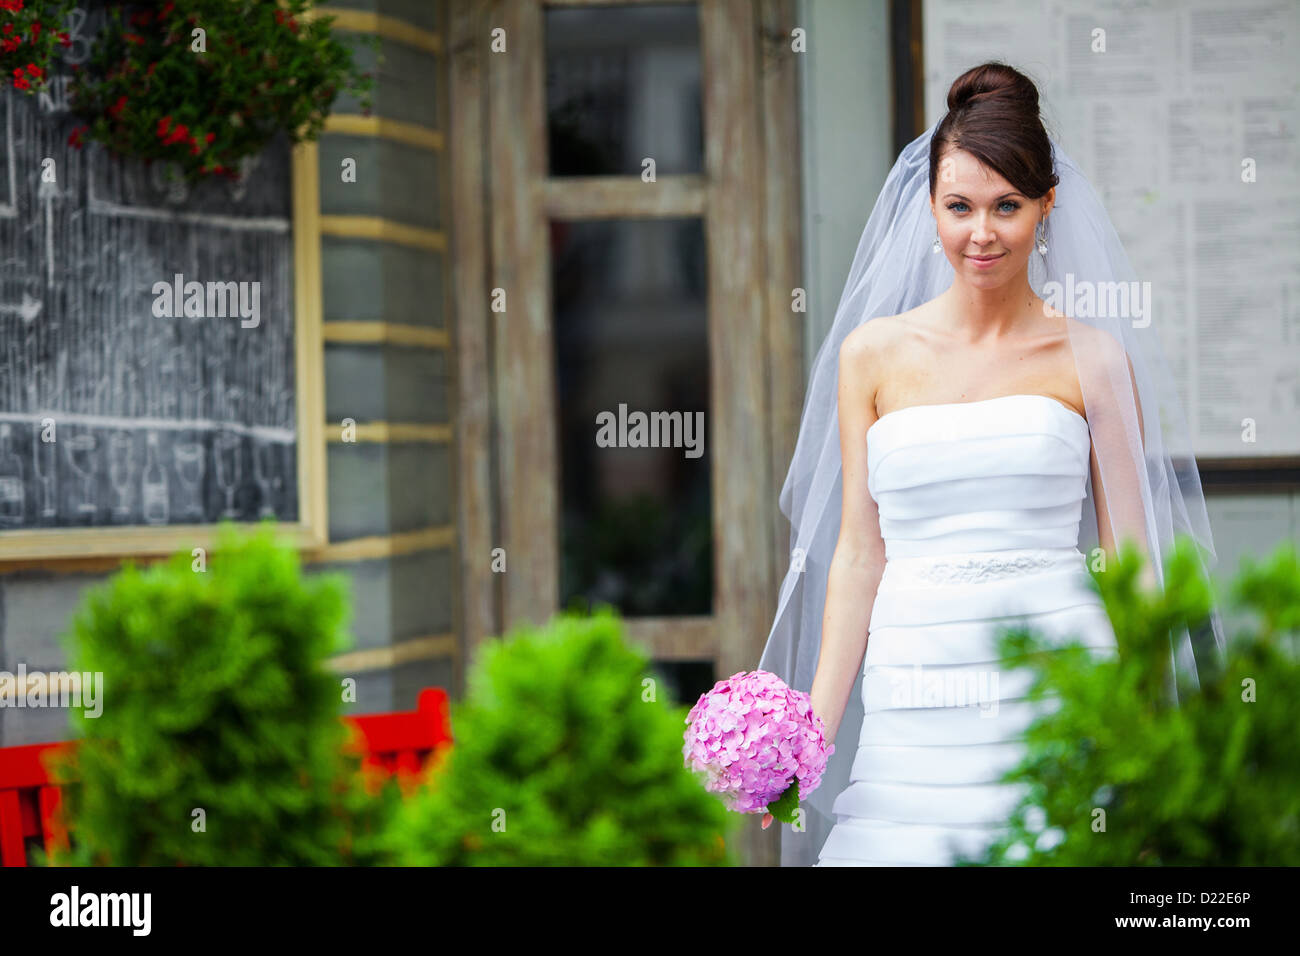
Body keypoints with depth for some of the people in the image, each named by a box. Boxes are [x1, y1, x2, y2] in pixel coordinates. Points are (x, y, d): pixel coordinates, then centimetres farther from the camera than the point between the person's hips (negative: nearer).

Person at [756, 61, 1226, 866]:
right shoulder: (874, 352, 7)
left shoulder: (1093, 358, 4)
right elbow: (858, 555, 8)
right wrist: (809, 739, 3)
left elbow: (1131, 561, 6)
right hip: (914, 706, 1)